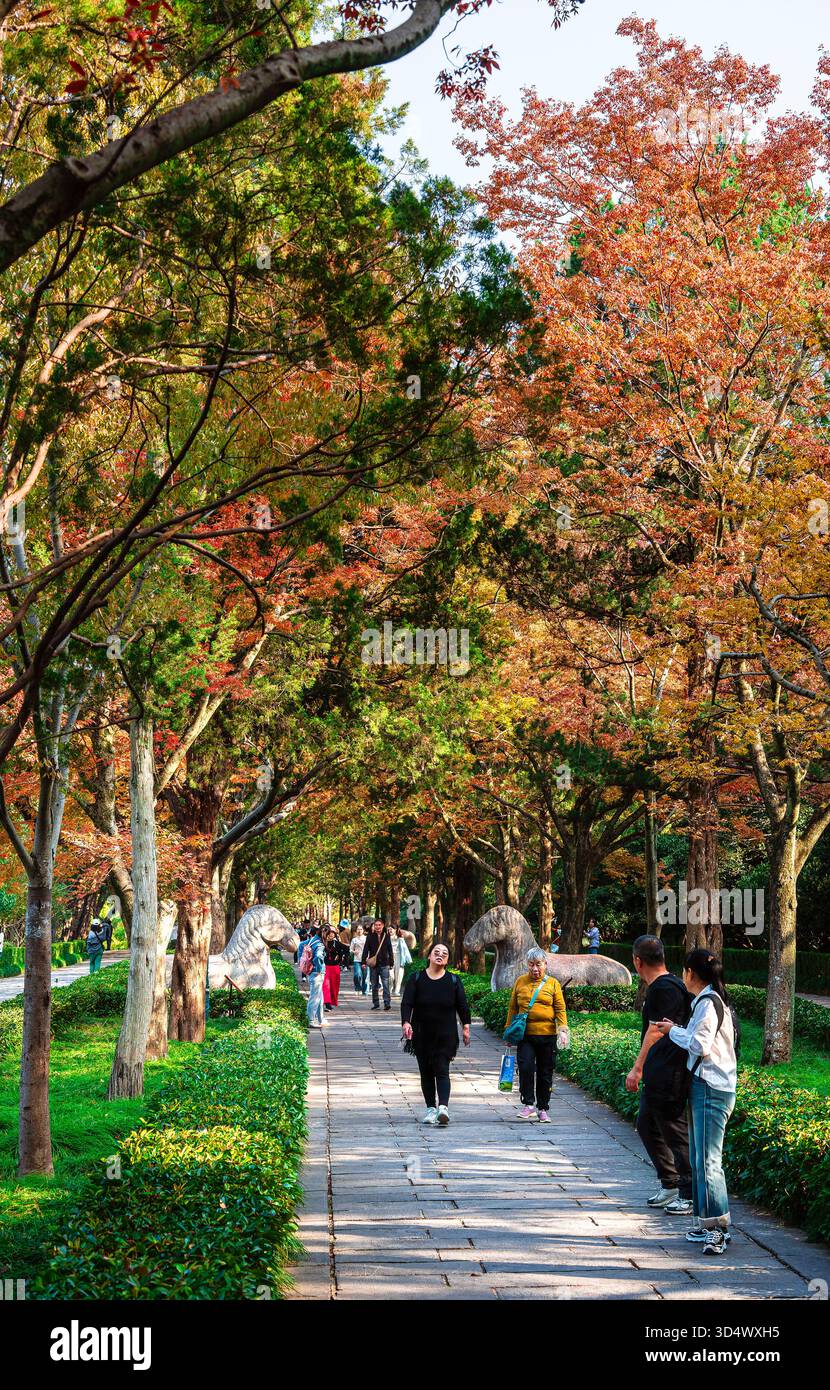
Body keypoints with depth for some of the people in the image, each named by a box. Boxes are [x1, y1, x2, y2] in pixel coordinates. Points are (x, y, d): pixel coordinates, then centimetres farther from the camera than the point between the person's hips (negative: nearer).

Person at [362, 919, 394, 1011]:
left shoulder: (386, 936, 5)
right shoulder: (370, 936, 3)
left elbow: (390, 950, 10)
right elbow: (366, 950, 1)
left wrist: (391, 963, 8)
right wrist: (364, 962, -7)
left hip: (384, 964, -1)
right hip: (373, 964, 1)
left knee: (385, 984, -8)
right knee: (374, 985, 9)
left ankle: (387, 1003, -9)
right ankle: (376, 1003, 18)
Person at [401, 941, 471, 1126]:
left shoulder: (454, 980, 3)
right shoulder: (416, 979, 2)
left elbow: (463, 1005, 6)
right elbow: (406, 1003, -6)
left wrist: (466, 1026, 0)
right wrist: (406, 1022, -21)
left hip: (446, 1036, -1)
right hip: (421, 1035, 2)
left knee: (442, 1070, -12)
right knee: (426, 1072, 6)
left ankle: (443, 1106, -23)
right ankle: (431, 1108, 13)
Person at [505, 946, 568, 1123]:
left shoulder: (553, 984, 5)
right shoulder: (520, 982, 9)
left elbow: (560, 1009, 1)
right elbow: (512, 1008, 14)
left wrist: (562, 1029, -12)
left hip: (547, 1035, 0)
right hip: (525, 1035, 0)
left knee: (545, 1074, 6)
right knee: (525, 1067, -17)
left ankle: (543, 1108, 18)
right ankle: (528, 1104, -6)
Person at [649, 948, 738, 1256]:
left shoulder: (708, 1002, -13)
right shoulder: (710, 1000, 17)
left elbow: (700, 1046, -20)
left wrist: (674, 1031, -6)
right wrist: (676, 1030, 11)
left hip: (711, 1090, -11)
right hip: (704, 1087, 11)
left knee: (707, 1159, -12)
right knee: (699, 1158, 13)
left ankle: (718, 1226, -13)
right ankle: (706, 1223, 16)